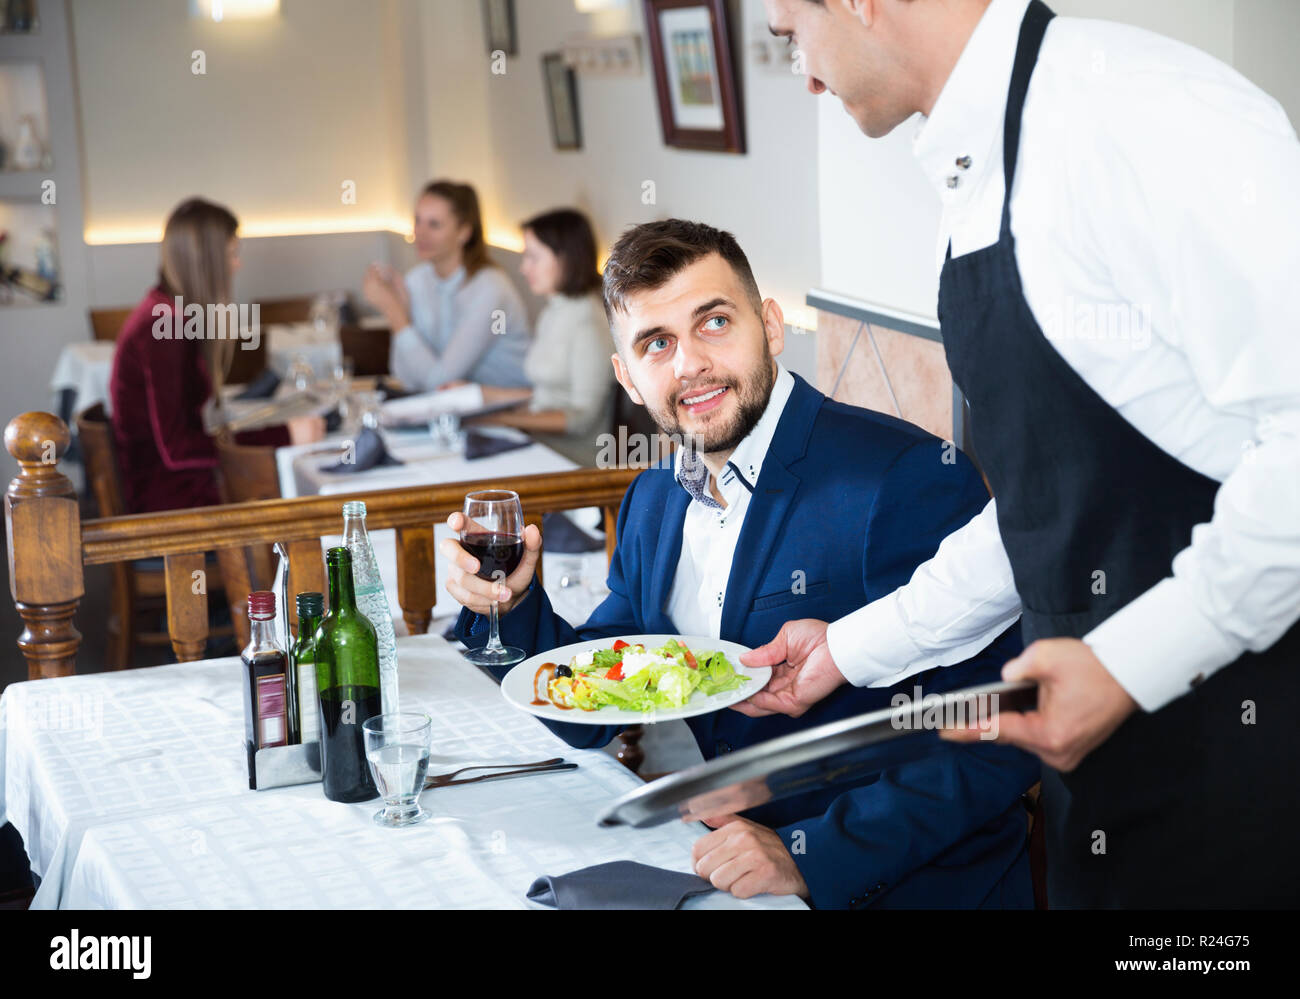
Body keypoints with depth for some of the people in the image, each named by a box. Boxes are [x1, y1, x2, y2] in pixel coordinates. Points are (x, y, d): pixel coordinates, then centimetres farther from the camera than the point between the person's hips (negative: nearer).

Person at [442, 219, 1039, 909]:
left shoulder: (908, 480, -16)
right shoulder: (651, 504, 7)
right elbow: (591, 719, 13)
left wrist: (809, 858, -23)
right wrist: (509, 606, -5)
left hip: (908, 885, -6)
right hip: (729, 877, 6)